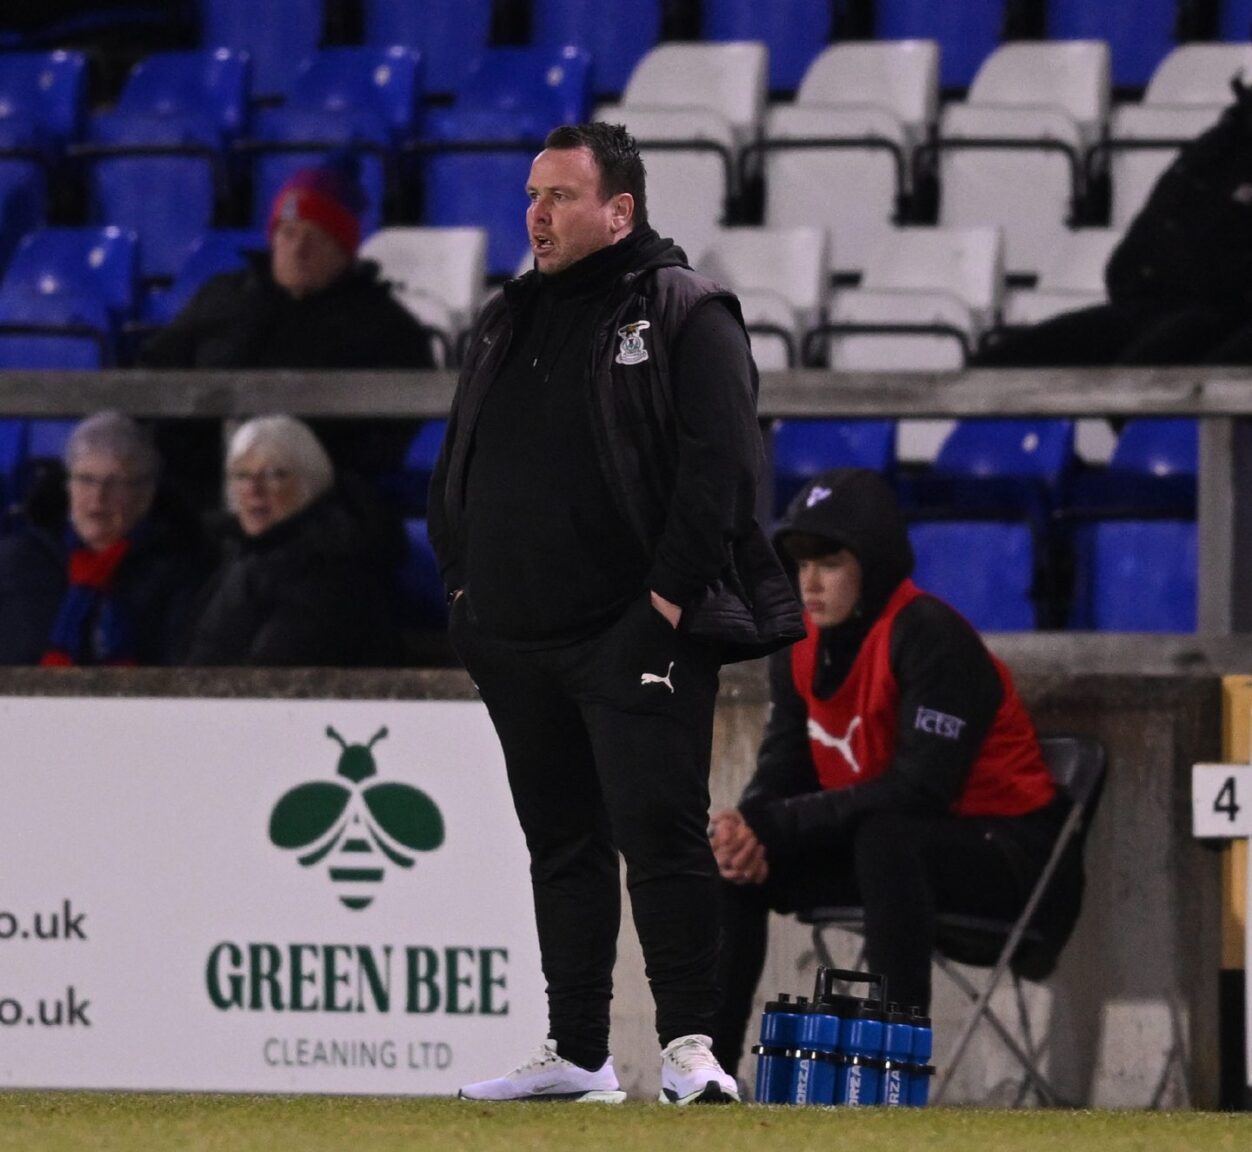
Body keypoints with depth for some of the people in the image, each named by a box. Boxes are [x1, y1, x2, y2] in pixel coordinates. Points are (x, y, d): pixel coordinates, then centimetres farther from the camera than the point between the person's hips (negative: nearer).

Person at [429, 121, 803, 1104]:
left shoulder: (686, 314, -4)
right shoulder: (509, 322, 17)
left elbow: (722, 466, -12)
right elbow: (457, 466, 24)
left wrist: (671, 594, -17)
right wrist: (463, 580, 12)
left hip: (634, 637, -7)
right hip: (515, 642, 7)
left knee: (659, 831, -11)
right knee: (562, 843, 10)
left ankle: (689, 1043, -8)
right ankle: (577, 1054, 15)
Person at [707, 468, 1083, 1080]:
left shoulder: (931, 638, -21)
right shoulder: (800, 645, 4)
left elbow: (919, 789, -28)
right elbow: (781, 772, 4)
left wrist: (772, 826, -28)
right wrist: (747, 831, -22)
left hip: (1011, 859, -8)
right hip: (880, 847, 8)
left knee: (885, 838, -38)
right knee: (730, 863, -3)